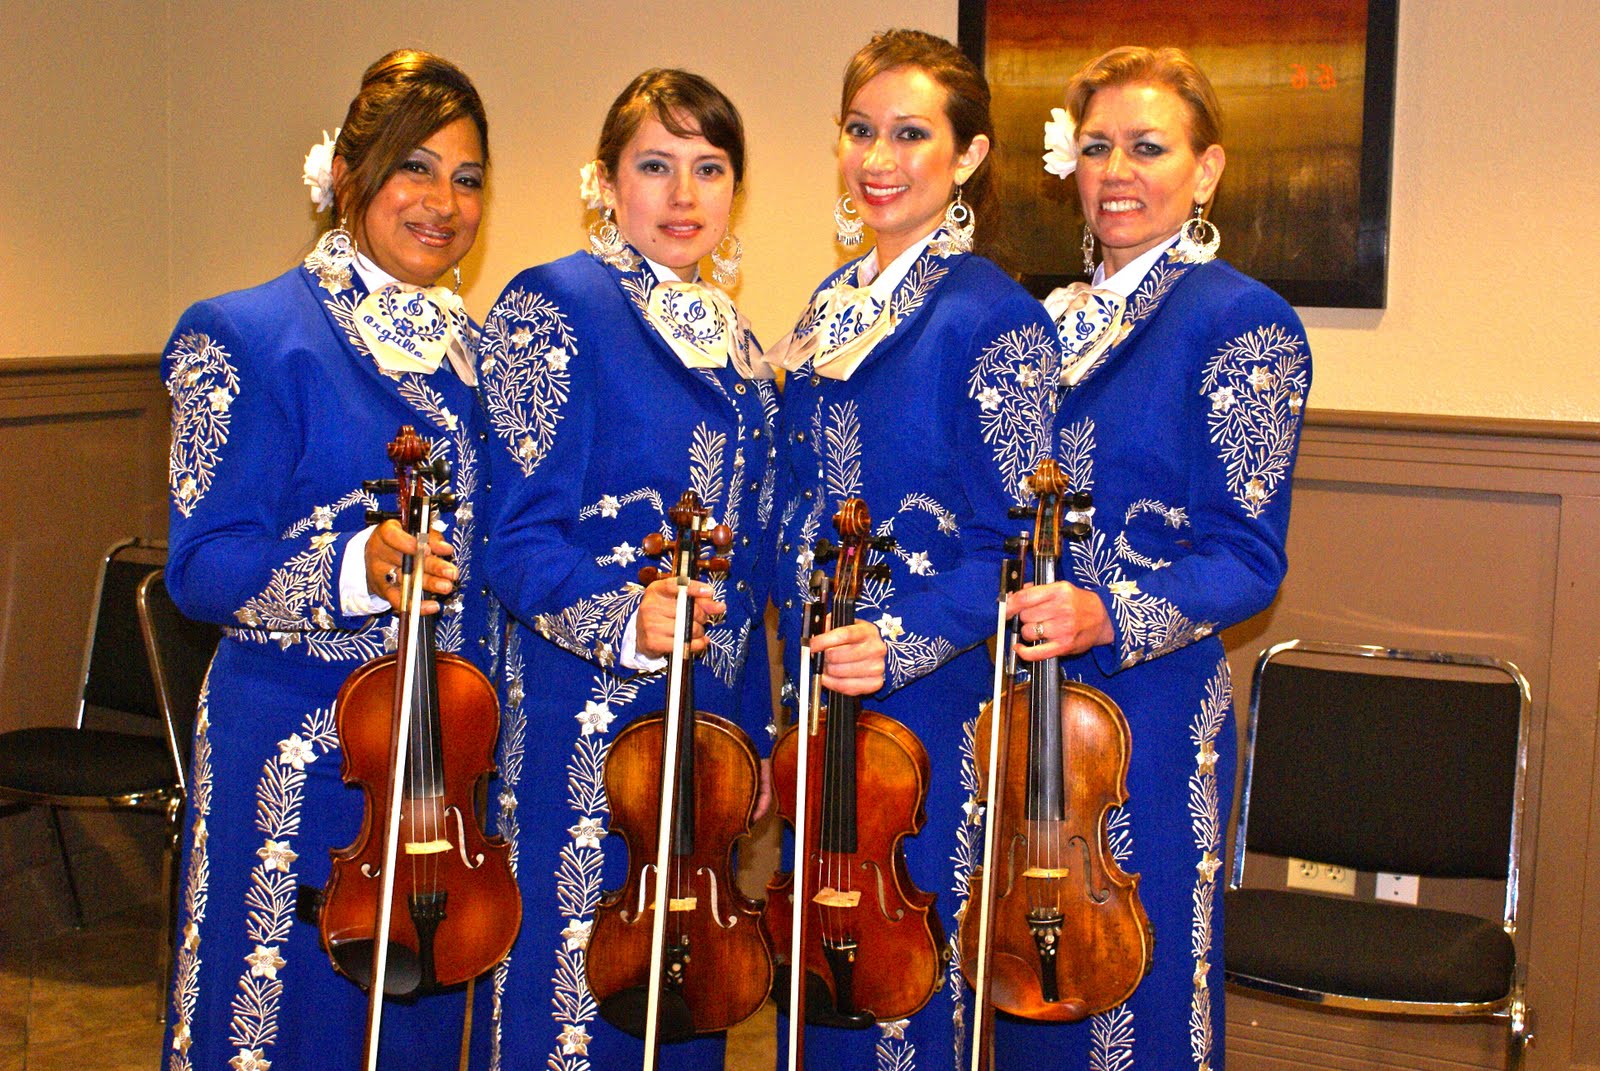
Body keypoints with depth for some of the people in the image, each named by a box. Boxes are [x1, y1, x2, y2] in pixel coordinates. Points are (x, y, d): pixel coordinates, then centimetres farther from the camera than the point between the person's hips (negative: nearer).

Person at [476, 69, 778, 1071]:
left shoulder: (734, 343, 12)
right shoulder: (555, 306, -9)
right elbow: (524, 538, -15)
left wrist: (756, 727, 14)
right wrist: (626, 619, -31)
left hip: (714, 723, 7)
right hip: (590, 730, -7)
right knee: (582, 991, 2)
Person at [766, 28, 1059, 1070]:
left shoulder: (994, 317, -13)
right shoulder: (835, 302, 9)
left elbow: (1022, 544, -15)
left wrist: (904, 639, -27)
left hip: (926, 704, -7)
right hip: (819, 697, 7)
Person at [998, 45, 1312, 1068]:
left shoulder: (1242, 322, -9)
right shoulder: (1056, 318, 11)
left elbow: (1246, 558, -13)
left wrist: (1105, 617, -28)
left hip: (1148, 711, -6)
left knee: (1131, 981, 6)